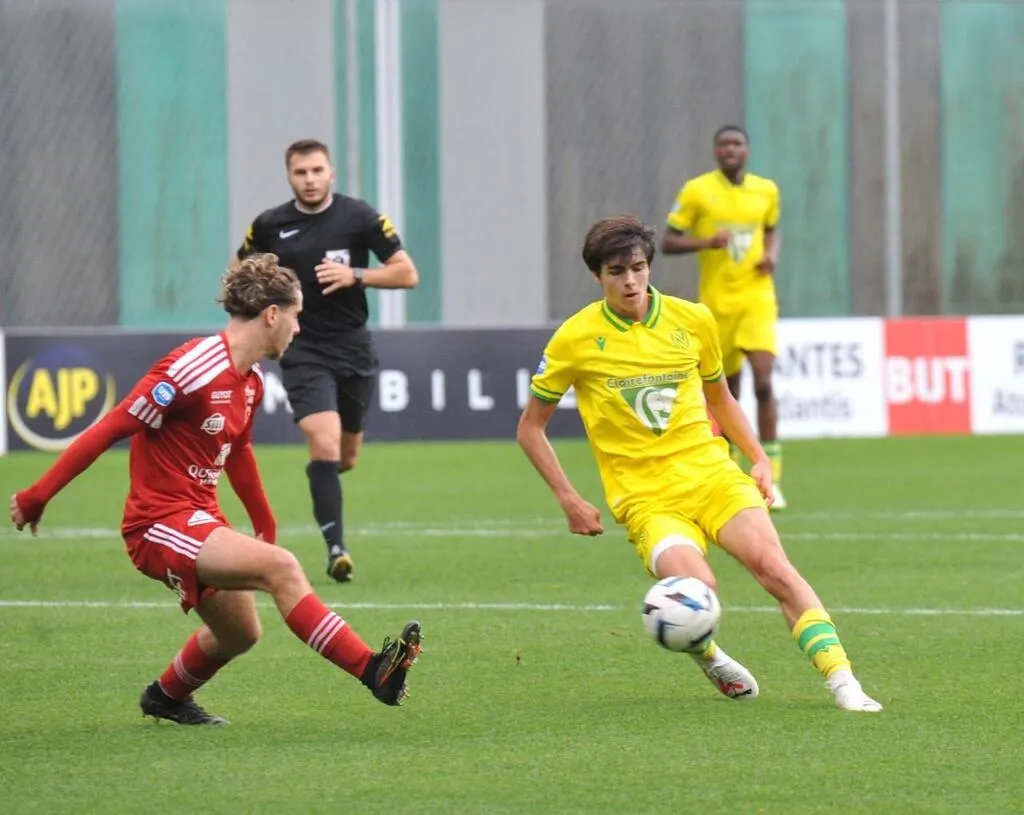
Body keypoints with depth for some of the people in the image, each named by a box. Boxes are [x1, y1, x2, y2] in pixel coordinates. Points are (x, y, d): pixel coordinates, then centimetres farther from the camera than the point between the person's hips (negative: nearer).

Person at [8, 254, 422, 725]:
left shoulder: (250, 383, 8)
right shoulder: (192, 370, -21)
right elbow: (108, 431, -19)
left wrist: (265, 523, 34)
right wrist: (37, 497, -17)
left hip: (201, 519, 10)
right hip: (160, 525, -10)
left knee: (239, 634, 18)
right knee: (280, 567, -25)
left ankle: (166, 697, 45)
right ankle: (373, 670, -30)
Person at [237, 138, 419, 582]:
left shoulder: (359, 217, -5)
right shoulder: (269, 226, -2)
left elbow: (407, 273, -6)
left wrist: (355, 275, -19)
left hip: (353, 347, 2)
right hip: (303, 352, -2)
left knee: (346, 456, 14)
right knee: (324, 444, -20)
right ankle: (336, 547, -15)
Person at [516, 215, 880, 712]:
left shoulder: (692, 320, 7)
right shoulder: (576, 339, -2)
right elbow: (531, 427, 8)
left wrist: (758, 458, 10)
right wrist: (569, 500, 0)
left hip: (712, 474, 3)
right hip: (646, 497, -3)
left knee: (771, 563, -24)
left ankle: (843, 682, -26)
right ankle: (709, 658, 7)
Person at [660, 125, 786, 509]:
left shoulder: (766, 190, 5)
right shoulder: (697, 190, -4)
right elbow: (667, 242, -3)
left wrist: (772, 255, 1)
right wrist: (706, 242, -20)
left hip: (757, 298, 1)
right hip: (716, 301, -1)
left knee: (764, 382, -15)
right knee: (728, 388, 8)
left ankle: (771, 480, -13)